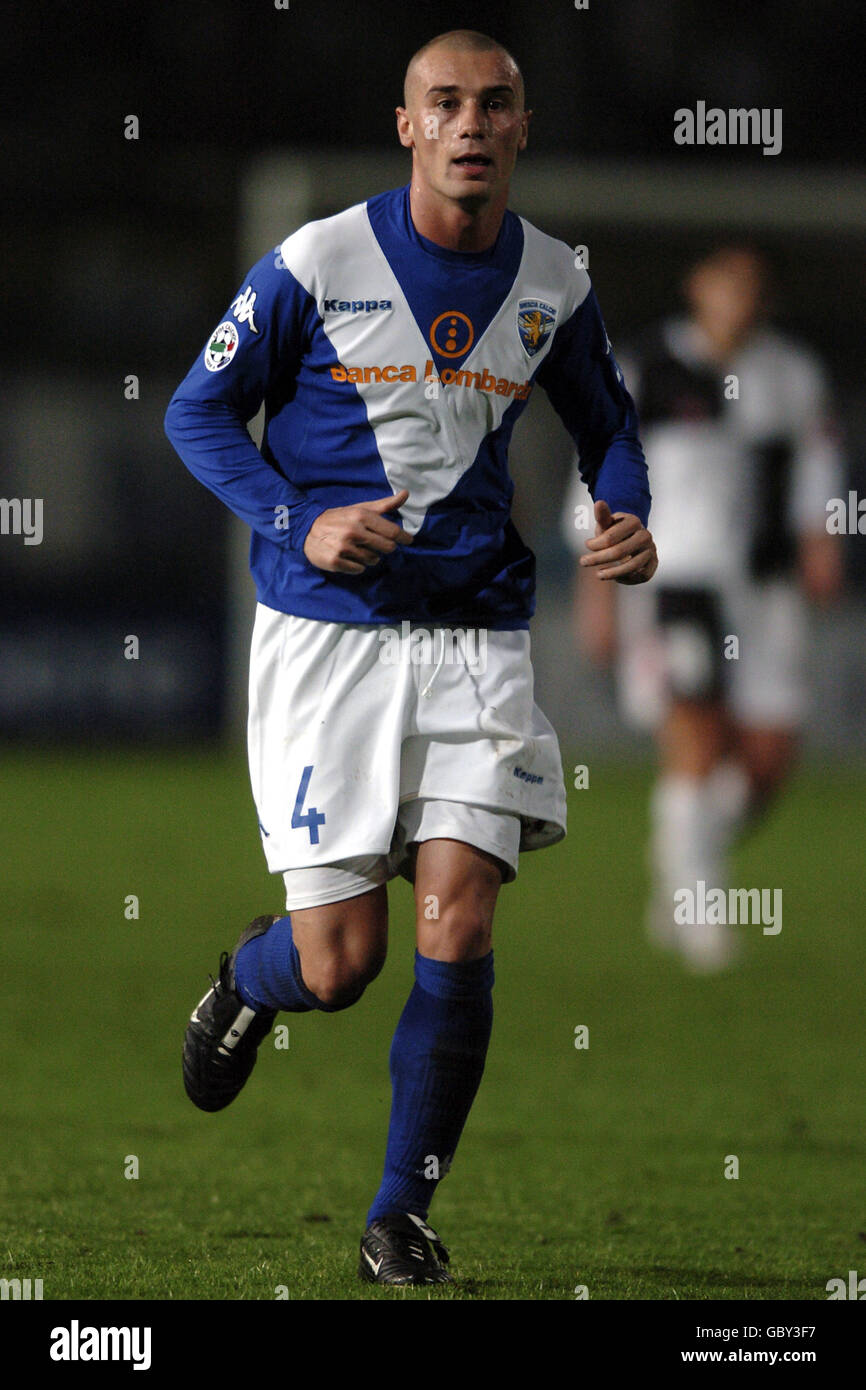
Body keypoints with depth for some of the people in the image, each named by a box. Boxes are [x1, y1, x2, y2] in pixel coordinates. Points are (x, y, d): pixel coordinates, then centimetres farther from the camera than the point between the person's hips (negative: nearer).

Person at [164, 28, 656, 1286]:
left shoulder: (551, 283, 5)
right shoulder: (319, 262, -6)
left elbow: (604, 424, 22)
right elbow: (200, 412, 2)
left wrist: (627, 517, 0)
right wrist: (300, 524, -13)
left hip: (476, 635, 3)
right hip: (326, 632, -2)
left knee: (458, 928, -11)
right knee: (338, 967, -6)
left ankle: (403, 1217, 5)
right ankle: (246, 978, 33)